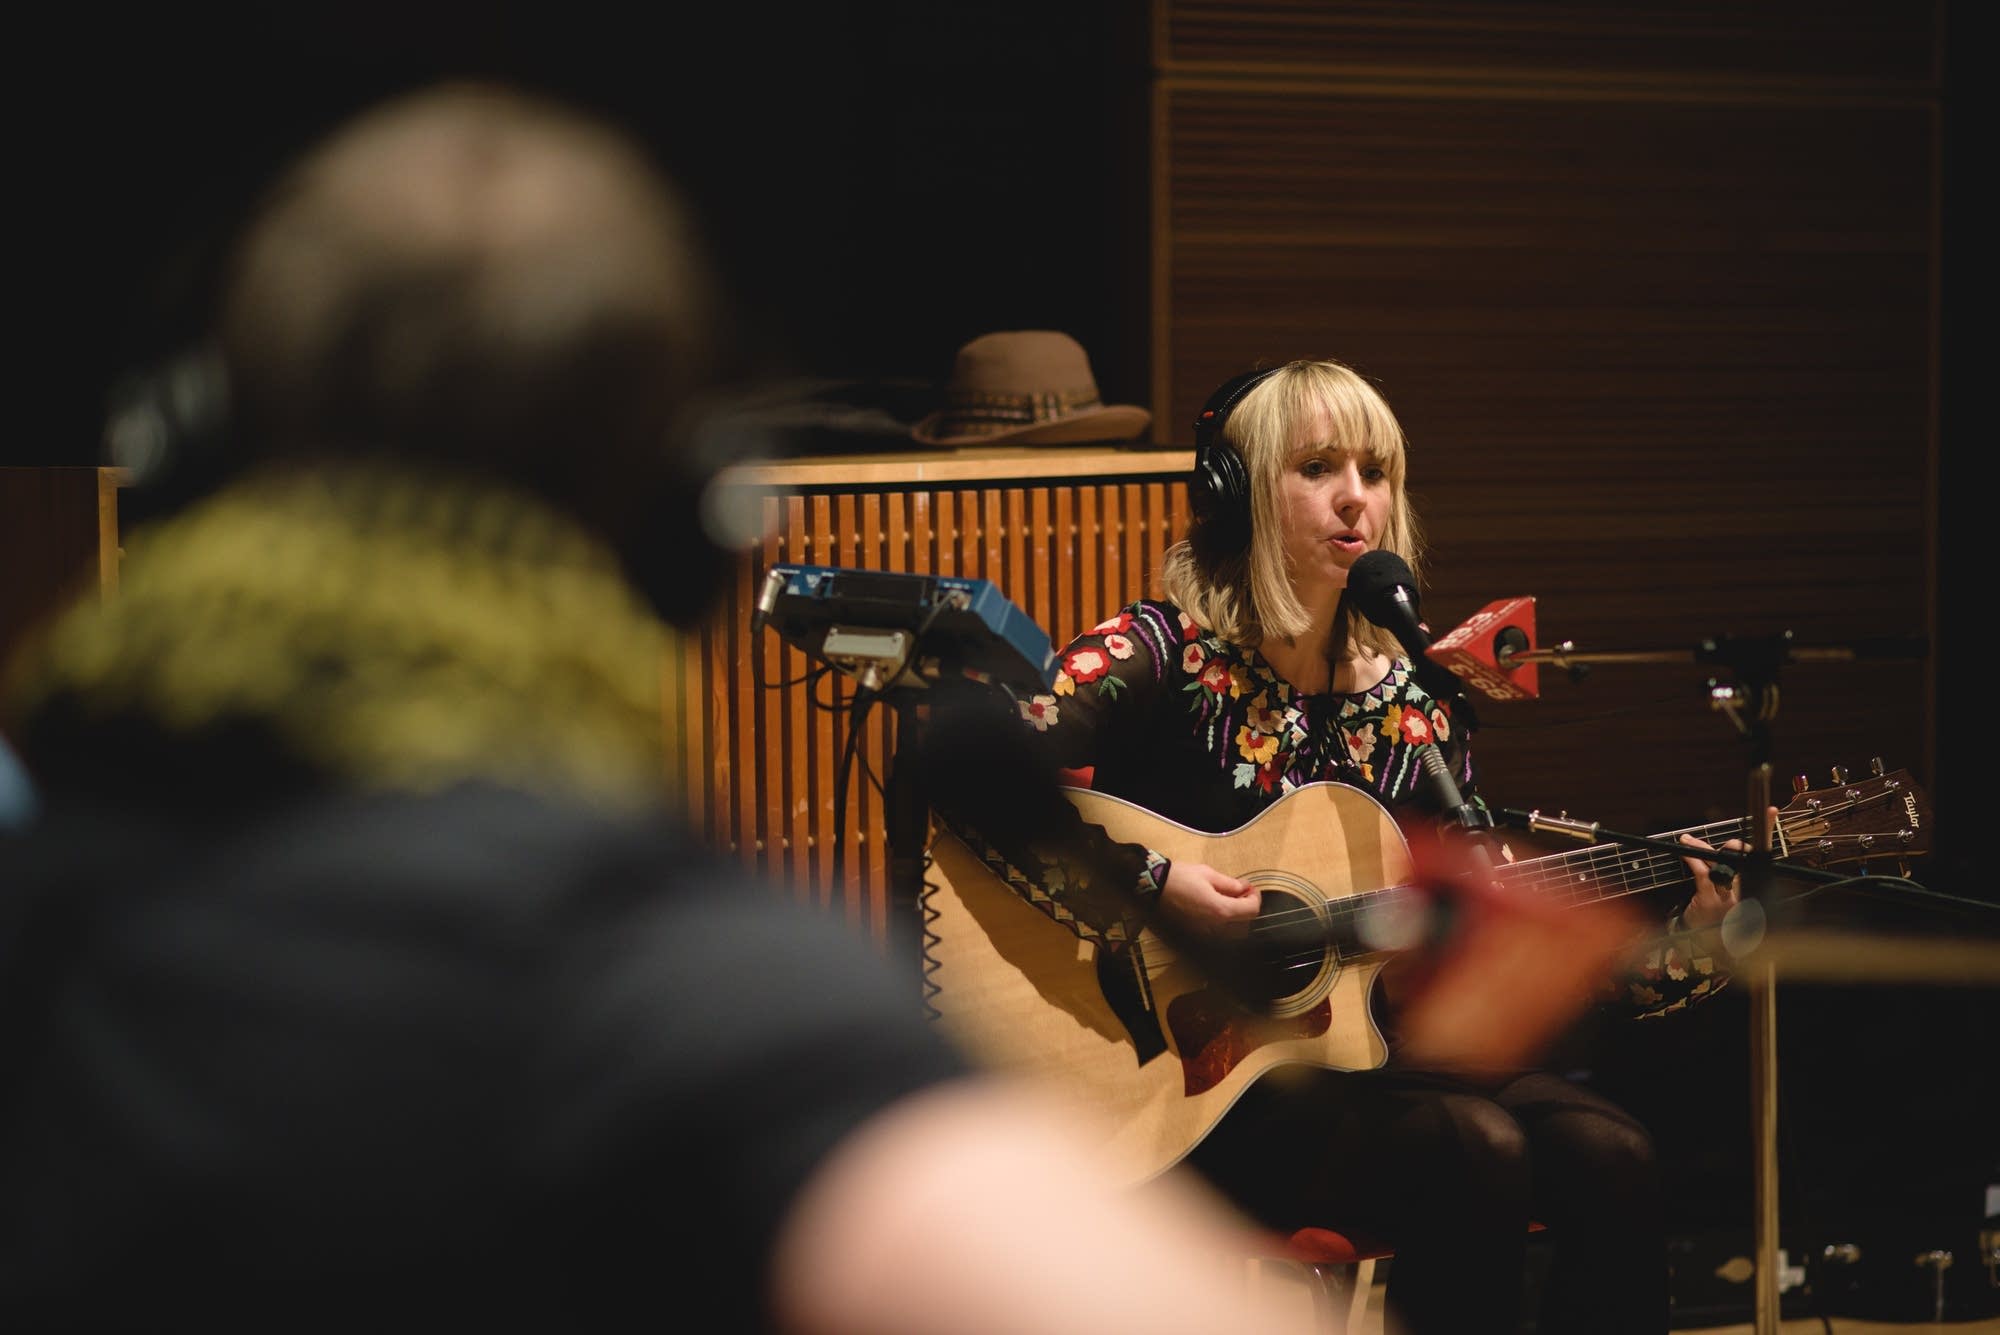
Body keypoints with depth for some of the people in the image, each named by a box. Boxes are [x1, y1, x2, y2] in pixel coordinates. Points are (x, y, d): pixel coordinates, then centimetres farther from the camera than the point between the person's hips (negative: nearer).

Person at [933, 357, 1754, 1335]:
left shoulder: (1410, 704, 11)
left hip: (1368, 1051, 6)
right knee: (1475, 1154, -29)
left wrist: (1680, 948, -1)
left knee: (1606, 1155, -18)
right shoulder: (1169, 653, -7)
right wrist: (1152, 886, -24)